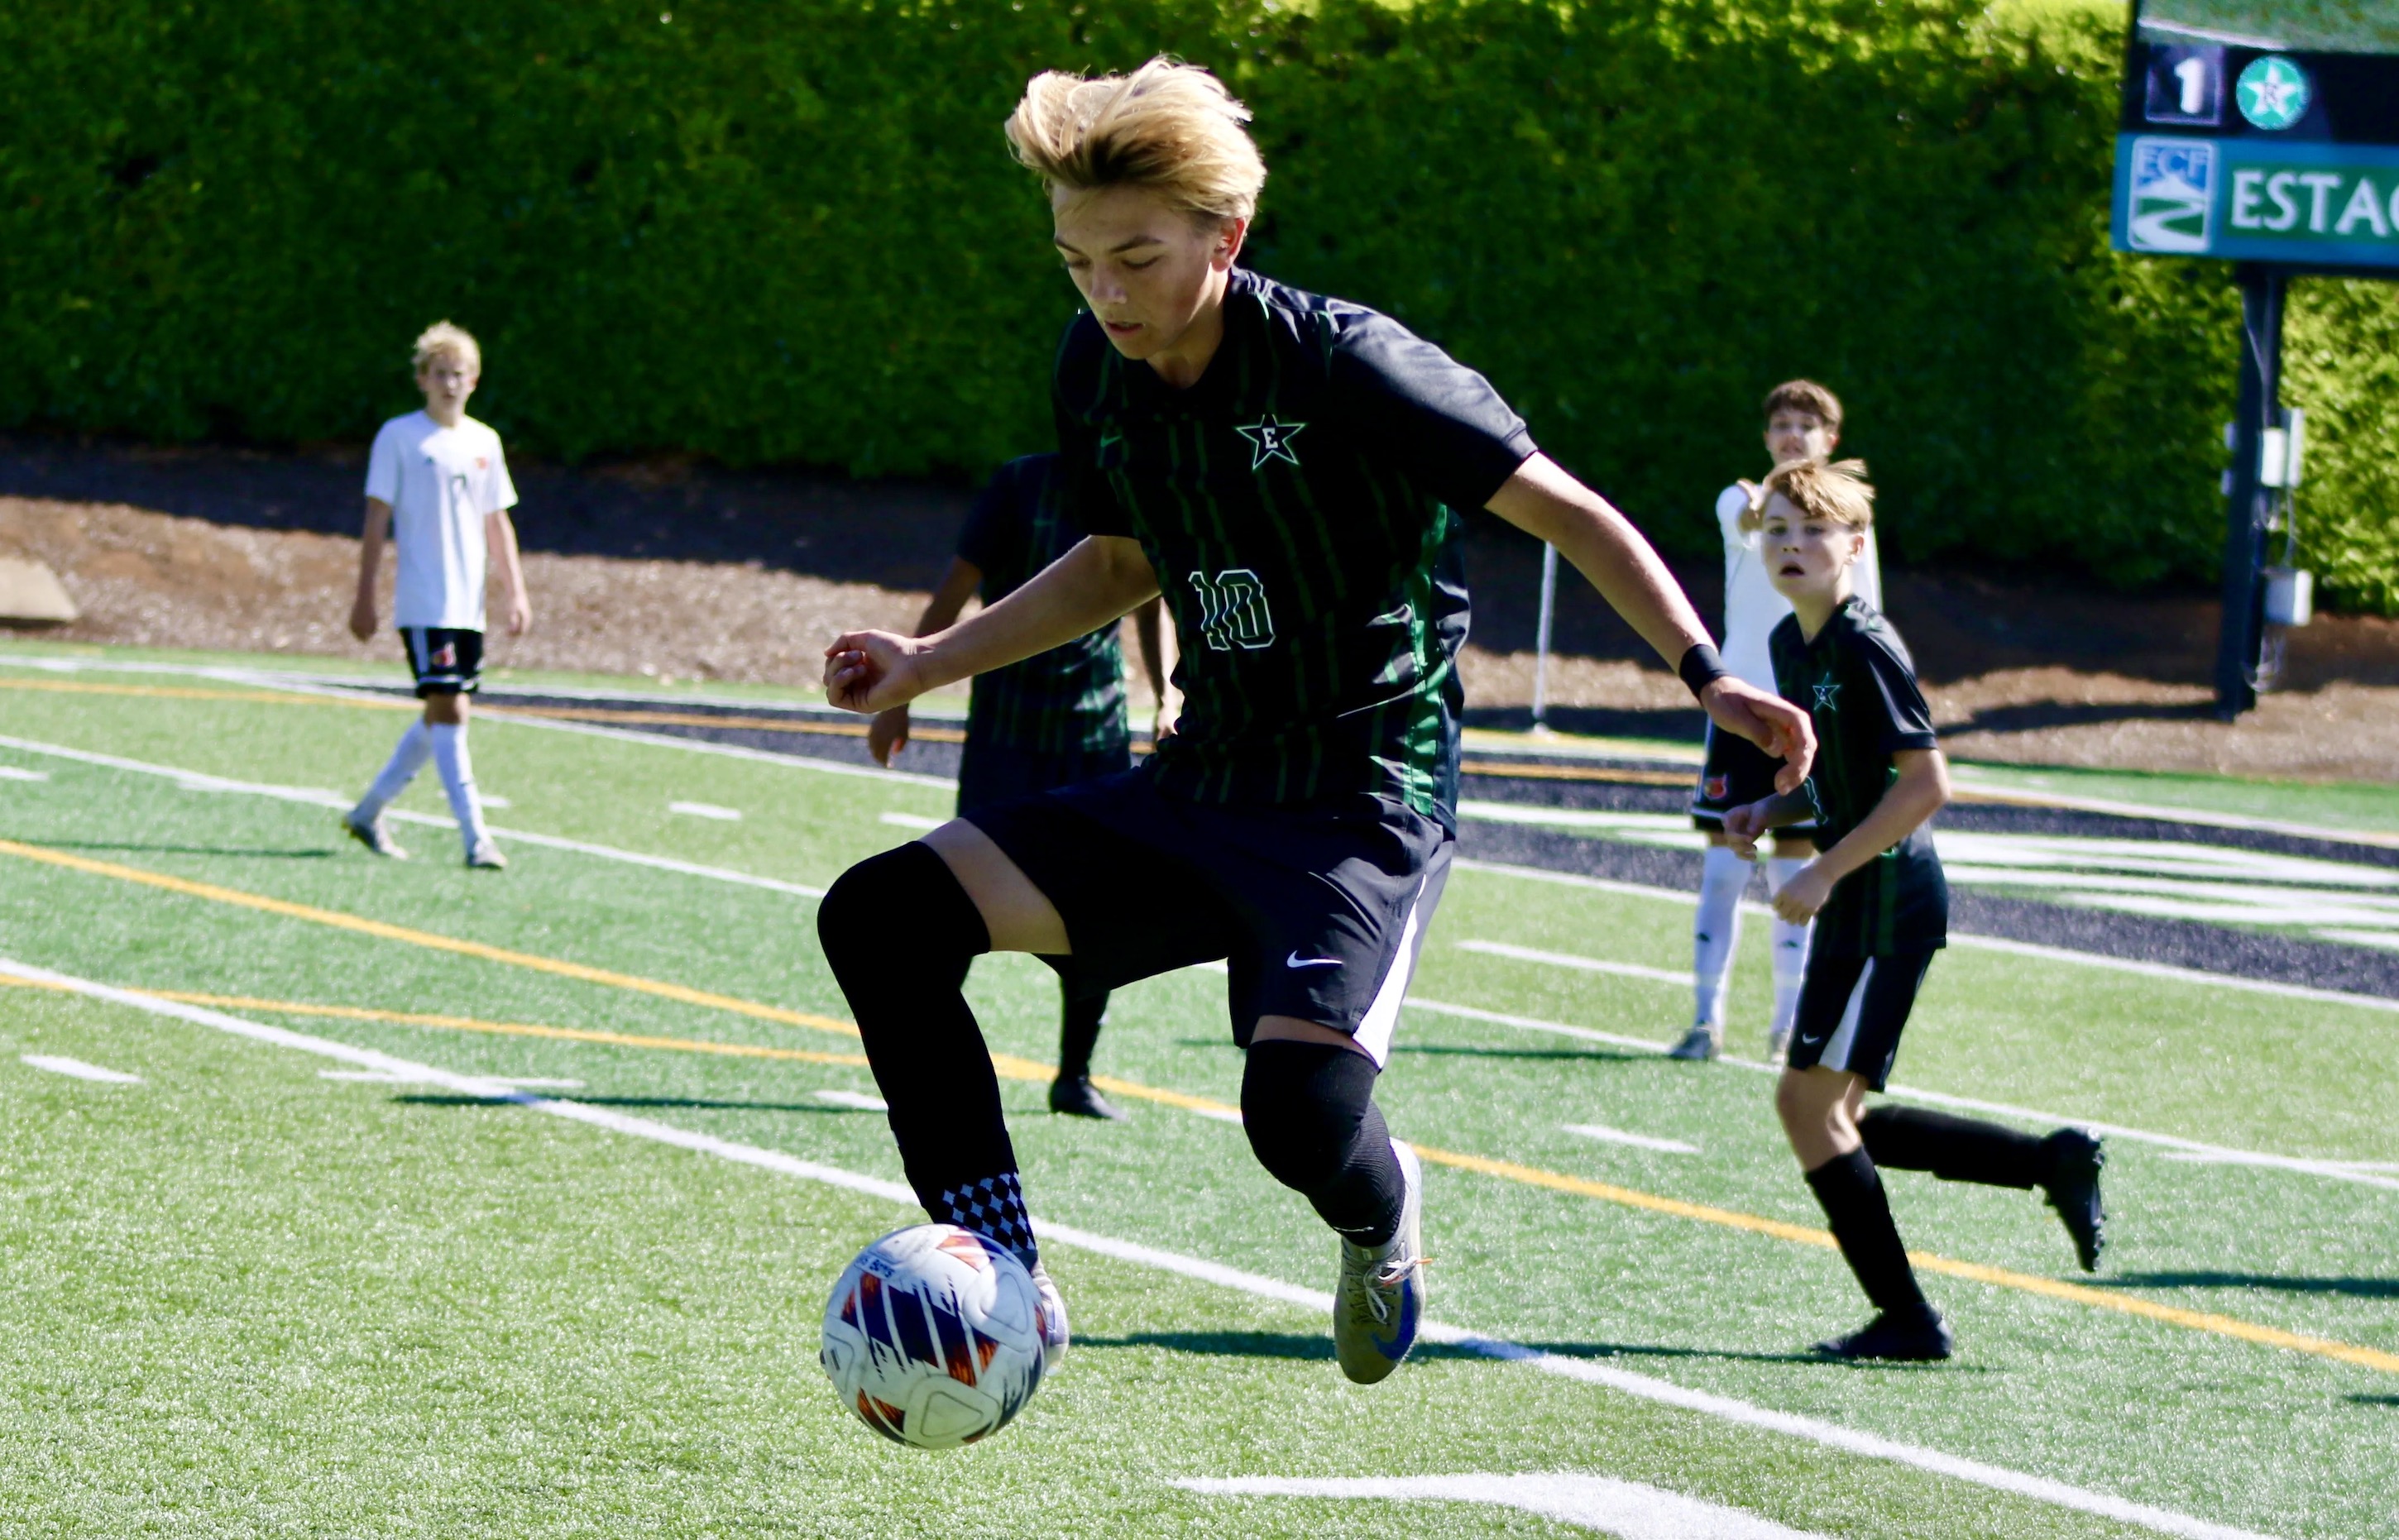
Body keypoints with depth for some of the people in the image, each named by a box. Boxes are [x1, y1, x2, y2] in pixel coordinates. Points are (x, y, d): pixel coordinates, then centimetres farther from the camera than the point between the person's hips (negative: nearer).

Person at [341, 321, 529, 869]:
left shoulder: (484, 442, 12)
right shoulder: (399, 436, -3)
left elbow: (497, 523, 18)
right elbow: (377, 518, -3)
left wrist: (516, 592, 11)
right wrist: (365, 597, -6)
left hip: (469, 607, 6)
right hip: (423, 603, -6)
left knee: (442, 716, 10)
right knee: (449, 707, -14)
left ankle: (369, 812, 25)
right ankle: (474, 837, -17)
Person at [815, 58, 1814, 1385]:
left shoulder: (1343, 365, -19)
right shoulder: (1097, 375, 1)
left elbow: (1564, 513, -13)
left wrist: (1707, 677, -24)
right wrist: (927, 664, 14)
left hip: (1368, 802, -6)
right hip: (1199, 787, 6)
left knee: (1300, 1112, -28)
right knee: (879, 919, -9)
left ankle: (1380, 1214, 12)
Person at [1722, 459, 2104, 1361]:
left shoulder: (1865, 647, -17)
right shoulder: (1792, 643, 12)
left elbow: (1926, 784, -21)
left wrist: (1825, 873, -20)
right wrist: (1771, 812, 5)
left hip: (1891, 904, -10)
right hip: (1855, 911, 10)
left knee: (1811, 1101, -10)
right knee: (1820, 1111, 11)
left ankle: (1907, 1321, -1)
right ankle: (2053, 1163, 18)